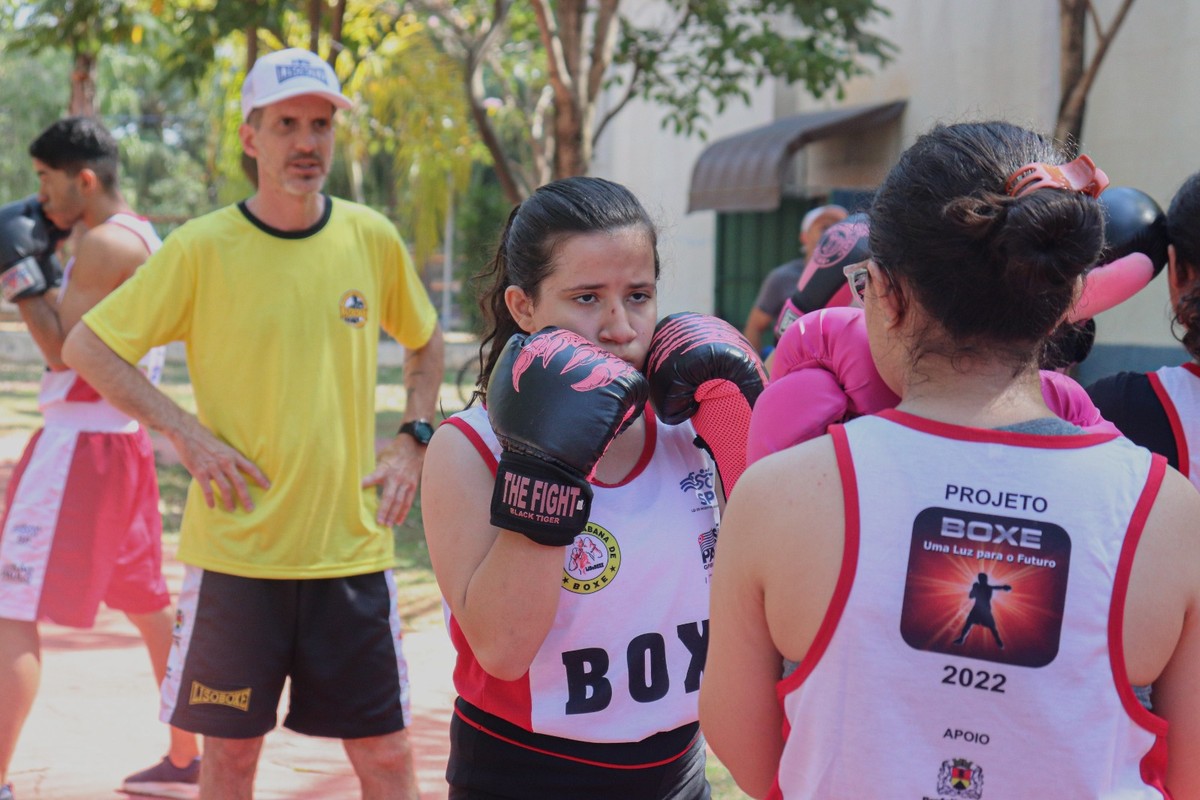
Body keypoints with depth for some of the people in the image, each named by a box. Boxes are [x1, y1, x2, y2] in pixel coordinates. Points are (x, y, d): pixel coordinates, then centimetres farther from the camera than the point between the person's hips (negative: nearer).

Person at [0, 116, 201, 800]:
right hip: (124, 438, 10)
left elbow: (65, 351, -16)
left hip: (81, 438, -10)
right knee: (150, 603, 17)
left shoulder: (104, 243, -15)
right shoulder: (144, 237, 15)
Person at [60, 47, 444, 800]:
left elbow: (426, 341, 20)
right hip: (237, 547, -2)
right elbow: (86, 348, -2)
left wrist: (413, 440, 5)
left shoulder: (373, 239, 2)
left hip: (353, 546, 2)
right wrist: (186, 432, -11)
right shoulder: (200, 249, -6)